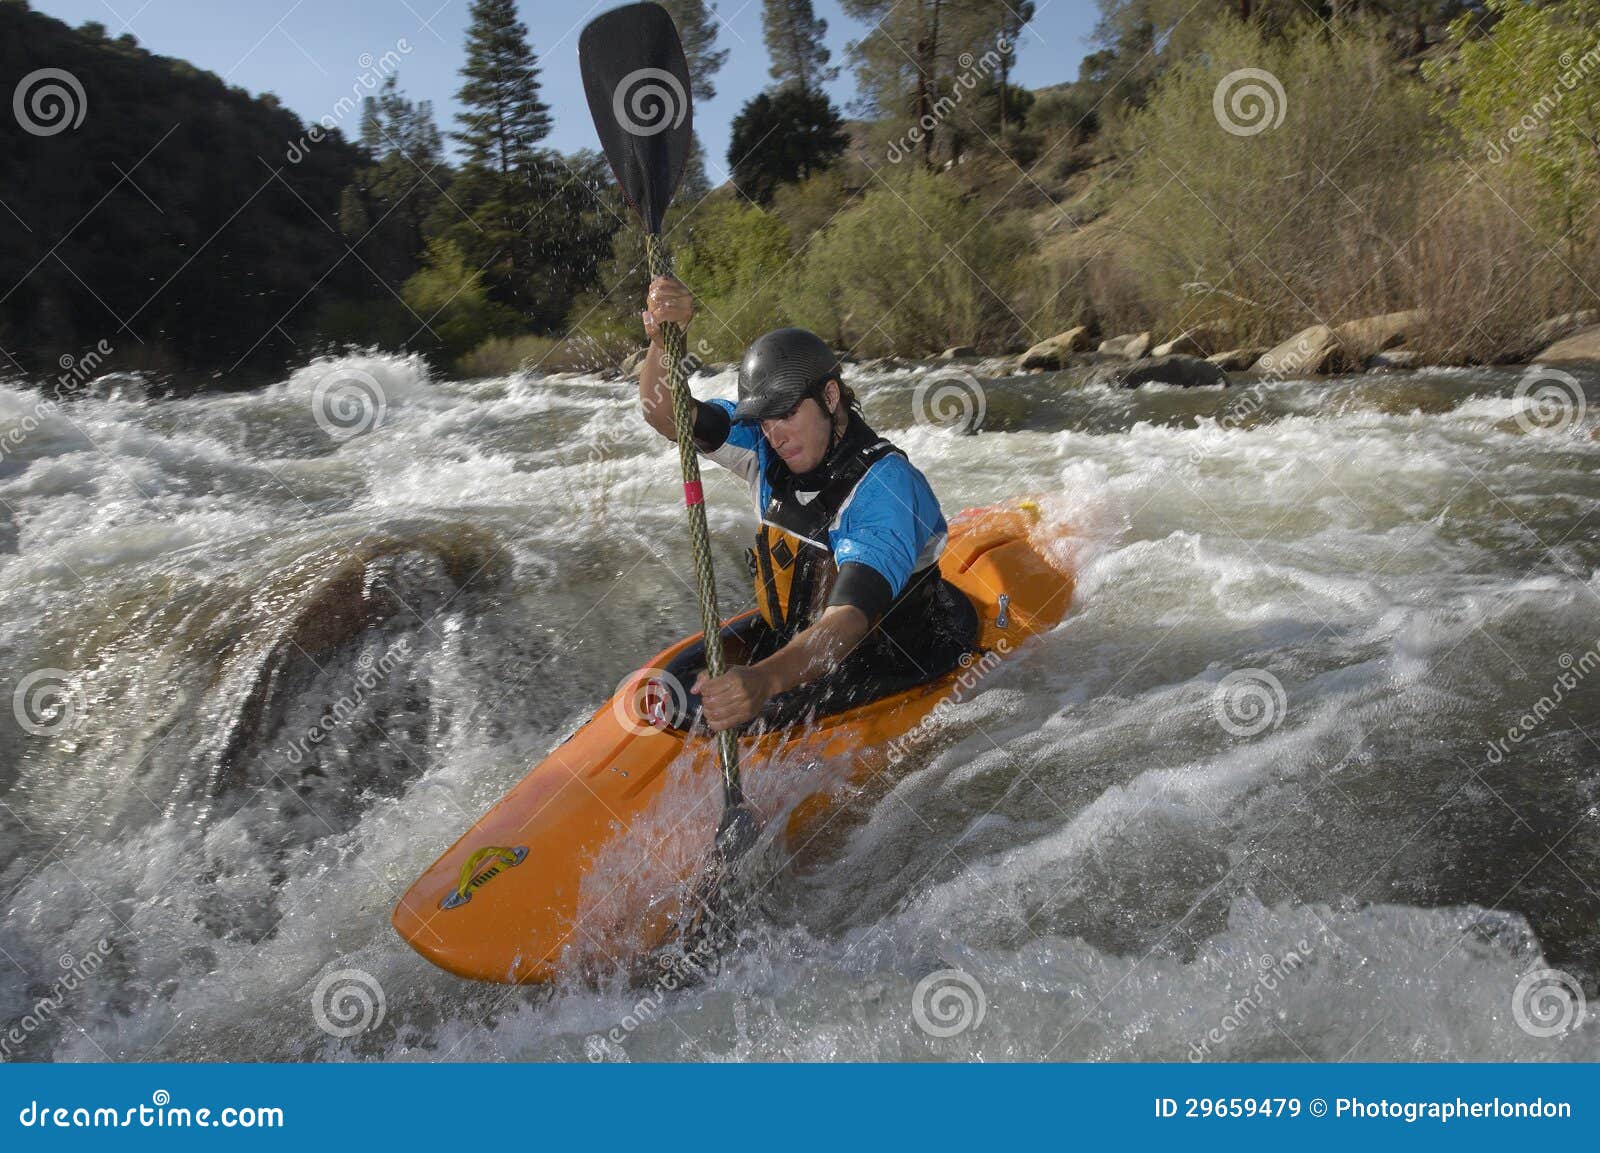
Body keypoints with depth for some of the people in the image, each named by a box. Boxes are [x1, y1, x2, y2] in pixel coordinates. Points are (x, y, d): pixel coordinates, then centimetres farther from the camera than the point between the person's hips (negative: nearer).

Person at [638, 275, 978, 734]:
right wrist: (664, 342, -34)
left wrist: (764, 679, -55)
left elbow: (849, 621, -39)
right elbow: (663, 413, -13)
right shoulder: (767, 448, -5)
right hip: (792, 648, 6)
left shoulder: (885, 486, -27)